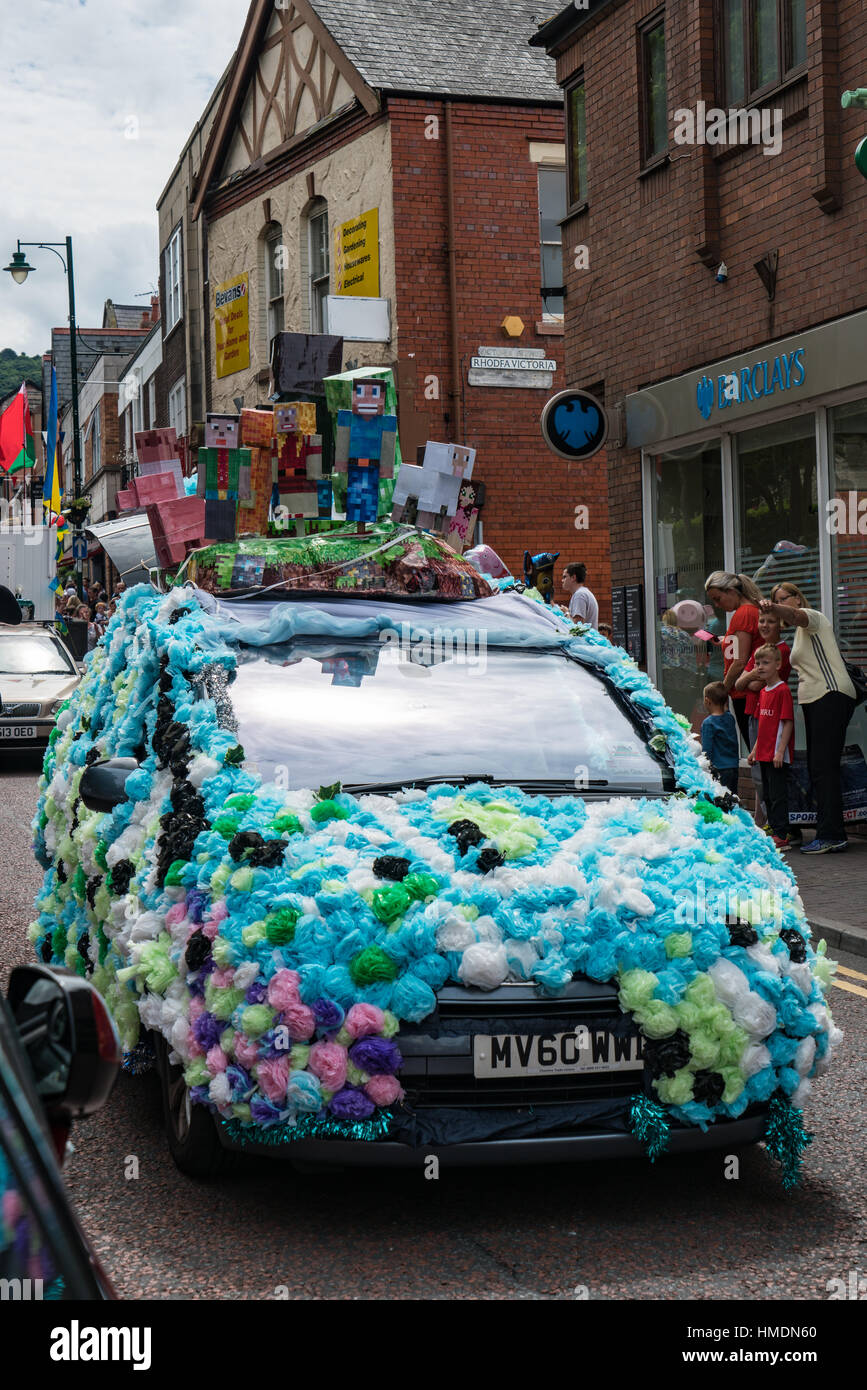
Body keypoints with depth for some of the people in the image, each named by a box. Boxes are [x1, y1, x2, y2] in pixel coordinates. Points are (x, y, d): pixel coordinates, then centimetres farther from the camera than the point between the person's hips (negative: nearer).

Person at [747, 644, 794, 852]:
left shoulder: (783, 690, -13)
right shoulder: (763, 692, 14)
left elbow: (788, 723, -16)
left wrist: (780, 751, -20)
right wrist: (755, 749, 20)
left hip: (778, 757, -9)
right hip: (764, 754, 9)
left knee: (778, 795, -5)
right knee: (768, 795, 14)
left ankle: (781, 836, -1)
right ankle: (774, 830, 23)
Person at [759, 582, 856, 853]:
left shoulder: (812, 617, -2)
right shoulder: (800, 632, 25)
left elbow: (795, 614, -27)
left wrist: (772, 608, -47)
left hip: (831, 697, -10)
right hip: (813, 700, 10)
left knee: (824, 767, -15)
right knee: (816, 768, 7)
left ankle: (831, 835, -17)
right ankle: (830, 834, 8)